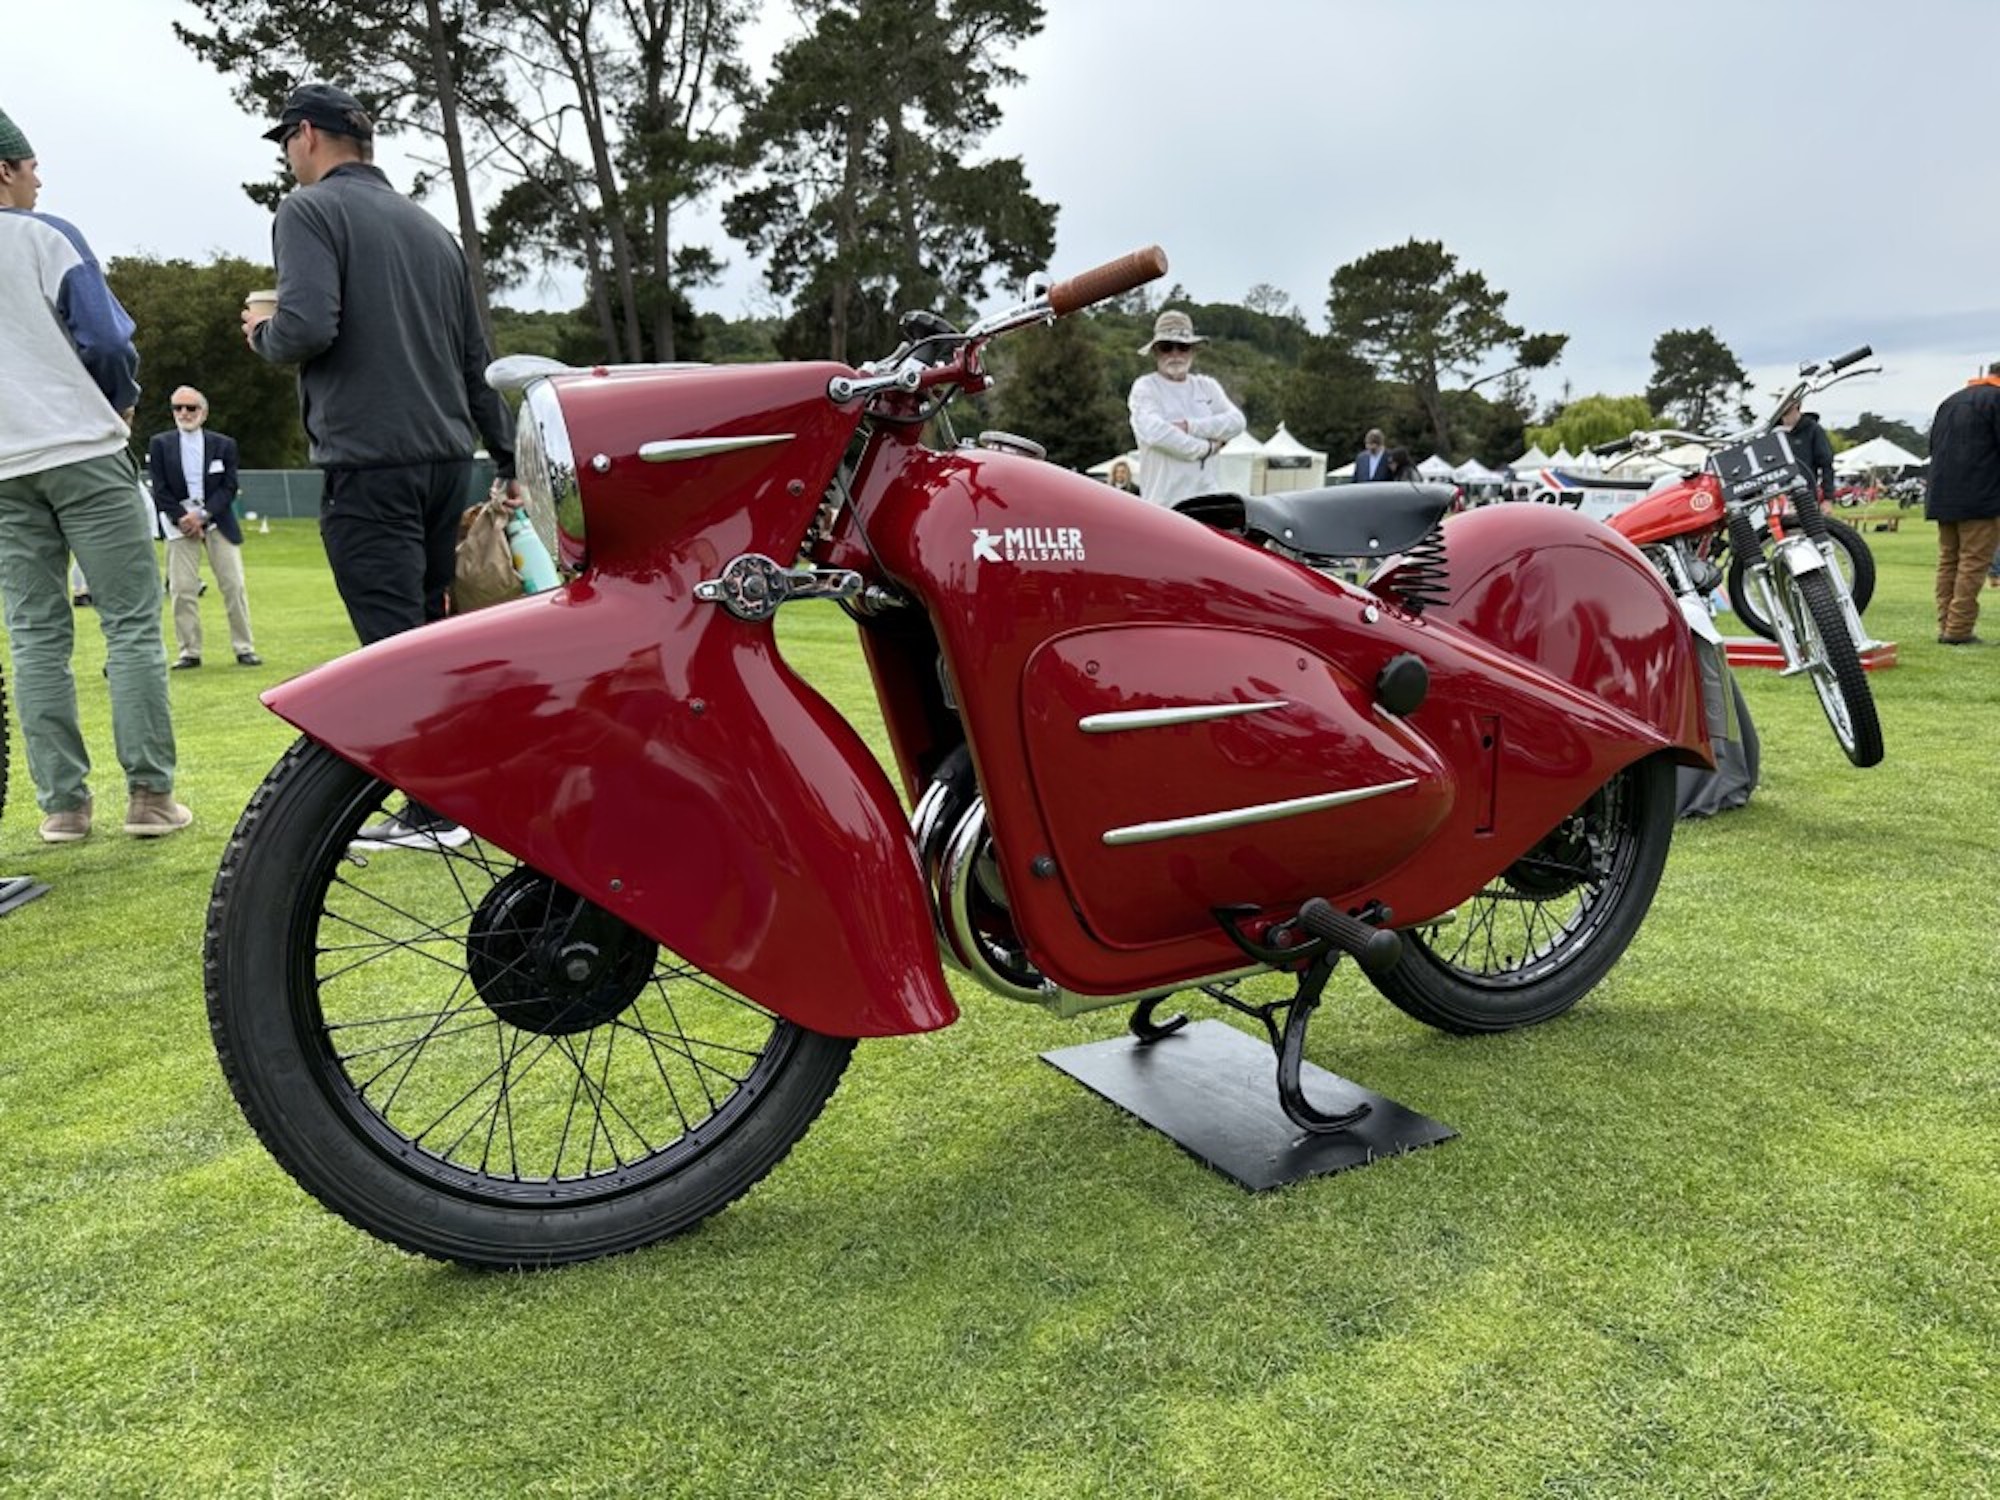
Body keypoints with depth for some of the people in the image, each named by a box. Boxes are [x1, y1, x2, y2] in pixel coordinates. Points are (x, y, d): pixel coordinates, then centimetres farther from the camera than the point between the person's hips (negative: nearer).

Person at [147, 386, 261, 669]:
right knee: (182, 589, -4)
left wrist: (202, 515, -13)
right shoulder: (160, 444, 3)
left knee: (234, 585, -2)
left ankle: (244, 648, 4)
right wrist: (183, 518, -11)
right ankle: (189, 652, 1)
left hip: (218, 521, 0)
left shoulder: (224, 444, 3)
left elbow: (229, 488, -2)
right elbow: (159, 489, 1)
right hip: (180, 522, 0)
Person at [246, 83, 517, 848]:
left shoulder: (311, 209, -3)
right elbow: (475, 359, 21)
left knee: (395, 643, -7)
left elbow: (308, 329, -18)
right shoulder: (429, 226, 19)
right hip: (447, 457, 8)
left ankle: (434, 812, -5)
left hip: (368, 463, -8)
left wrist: (263, 330, 5)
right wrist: (509, 460, 27)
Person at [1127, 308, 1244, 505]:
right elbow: (1153, 431, -16)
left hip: (1206, 495, 5)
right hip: (1163, 500, -5)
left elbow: (1236, 421, 2)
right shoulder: (1144, 387, 2)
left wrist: (1190, 426, -12)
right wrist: (1206, 447, -9)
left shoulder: (1207, 386, 17)